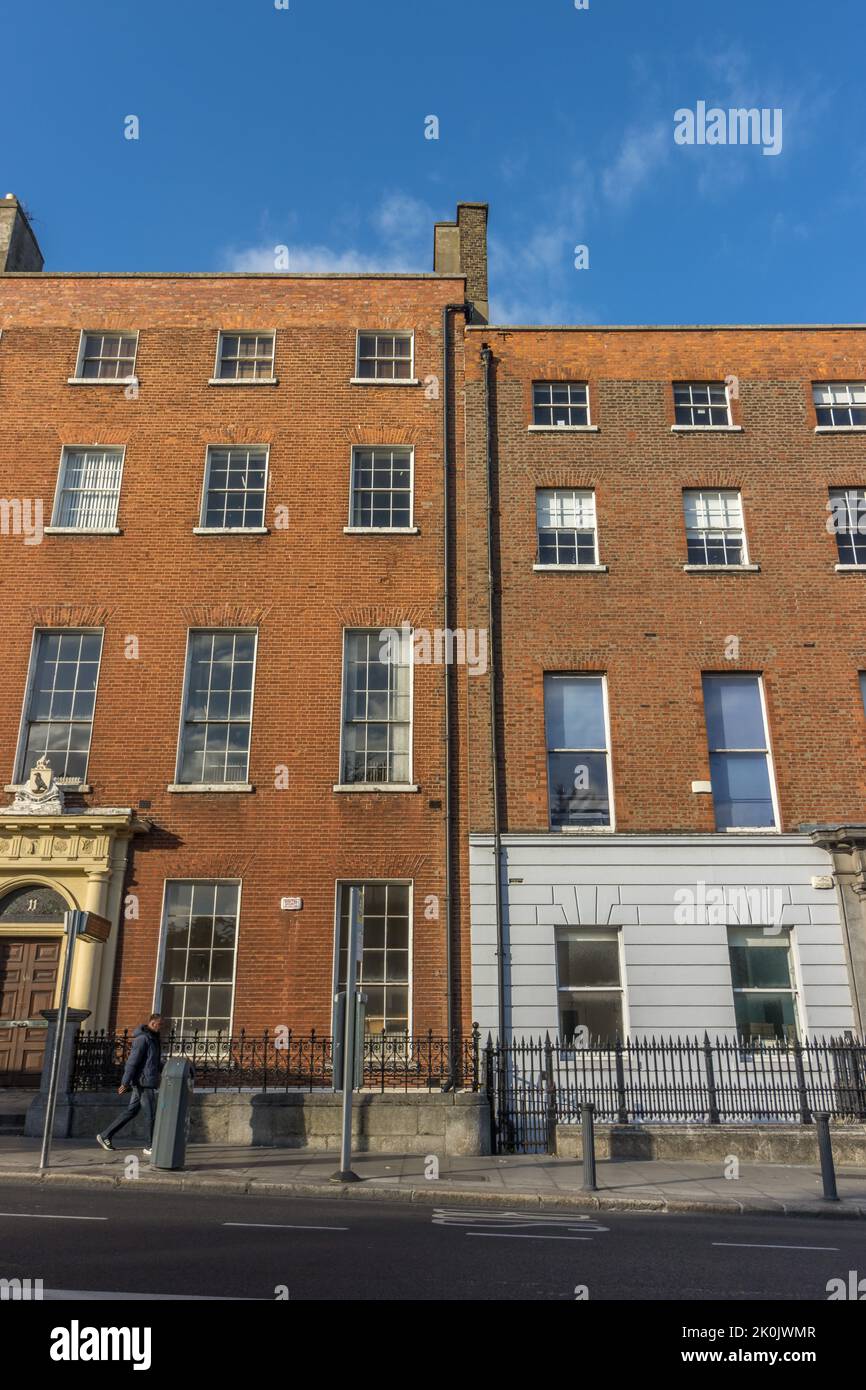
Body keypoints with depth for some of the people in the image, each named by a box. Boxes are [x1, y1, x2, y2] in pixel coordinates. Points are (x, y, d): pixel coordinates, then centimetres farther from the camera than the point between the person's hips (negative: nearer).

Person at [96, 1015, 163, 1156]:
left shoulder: (152, 1038, 15)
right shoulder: (142, 1039, -16)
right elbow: (132, 1062, -18)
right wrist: (125, 1083, -19)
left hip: (142, 1082, 10)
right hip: (143, 1082, -10)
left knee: (131, 1111, 14)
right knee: (152, 1114, -4)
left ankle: (105, 1136, 20)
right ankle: (152, 1147, 4)